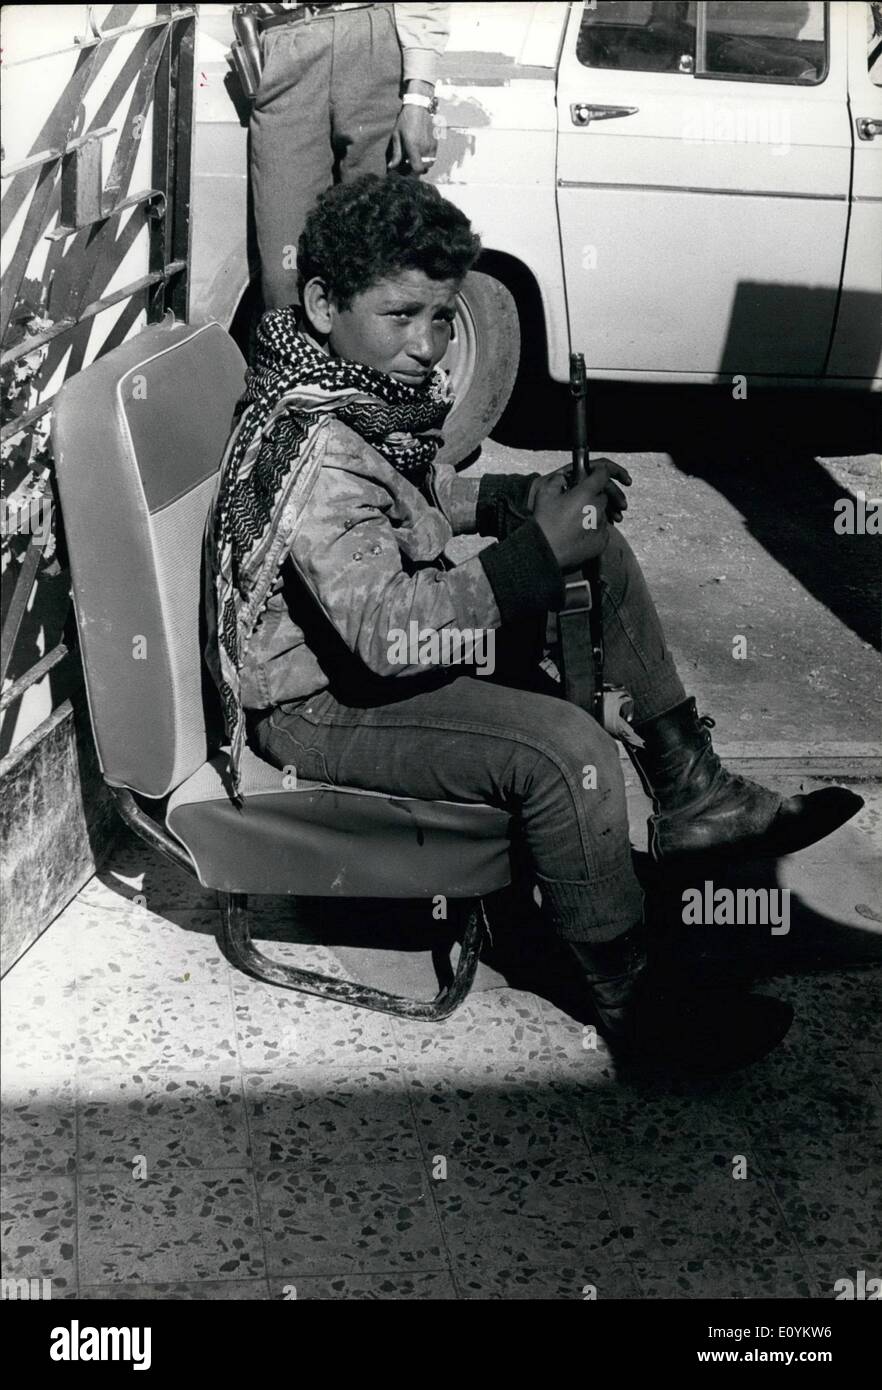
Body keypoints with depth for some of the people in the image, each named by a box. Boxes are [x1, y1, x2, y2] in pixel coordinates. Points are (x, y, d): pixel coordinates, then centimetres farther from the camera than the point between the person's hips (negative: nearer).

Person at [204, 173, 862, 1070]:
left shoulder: (370, 389, 0)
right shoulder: (313, 446, -29)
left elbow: (422, 498, 17)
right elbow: (386, 633, -37)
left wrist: (524, 500, -2)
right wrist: (538, 552, -35)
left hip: (385, 636, 10)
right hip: (318, 705, -10)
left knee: (601, 548, 9)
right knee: (565, 749, -28)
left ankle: (691, 794, 12)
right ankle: (629, 1000, -8)